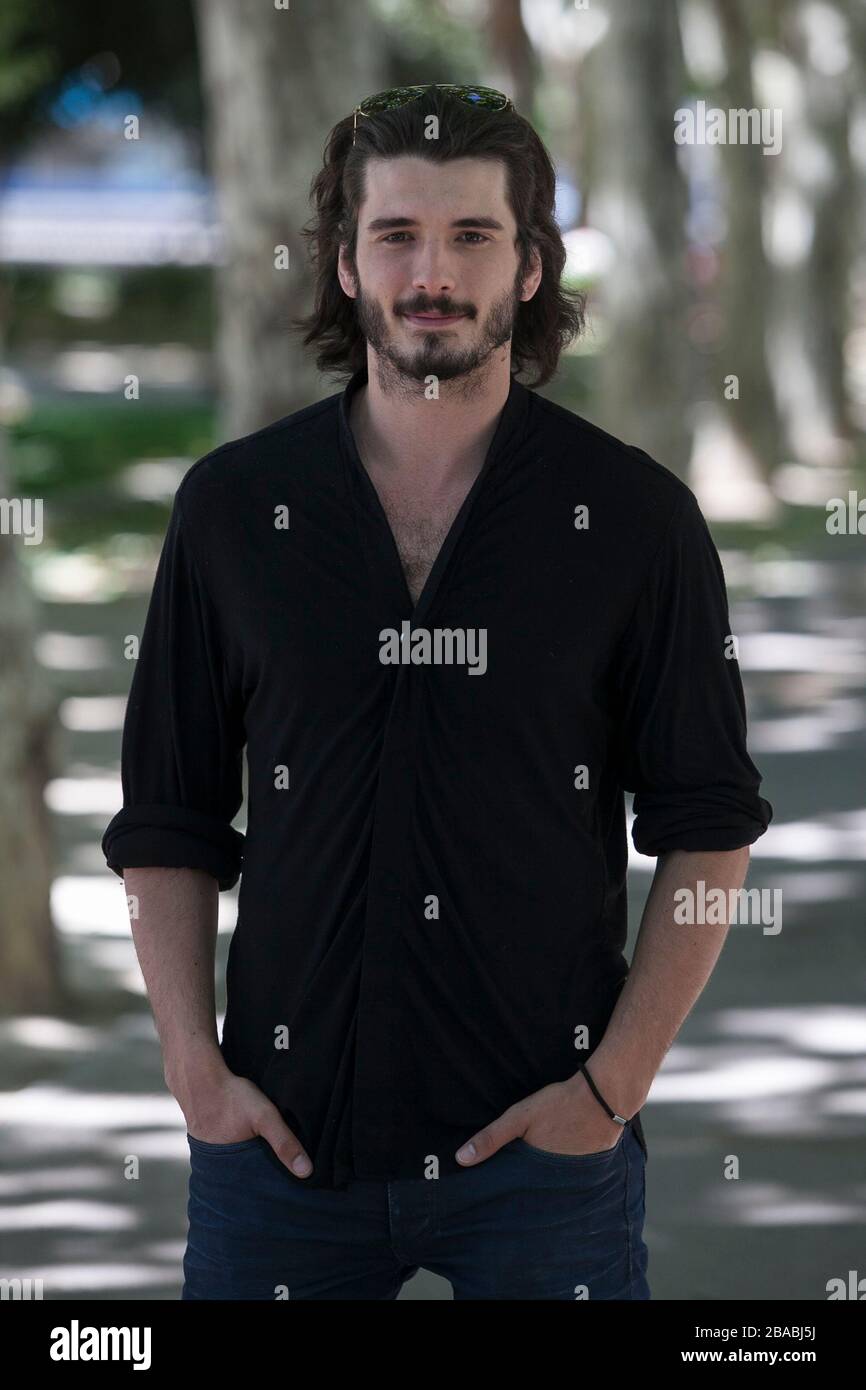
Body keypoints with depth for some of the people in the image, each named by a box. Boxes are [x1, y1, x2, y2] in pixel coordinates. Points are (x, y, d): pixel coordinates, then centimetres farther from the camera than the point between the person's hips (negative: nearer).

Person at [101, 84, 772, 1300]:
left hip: (546, 1144, -1)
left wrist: (614, 1083, -6)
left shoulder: (636, 517, 1)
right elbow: (167, 823, 8)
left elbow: (709, 829, 2)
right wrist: (194, 1068, -2)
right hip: (284, 1137, 1)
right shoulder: (234, 506, 5)